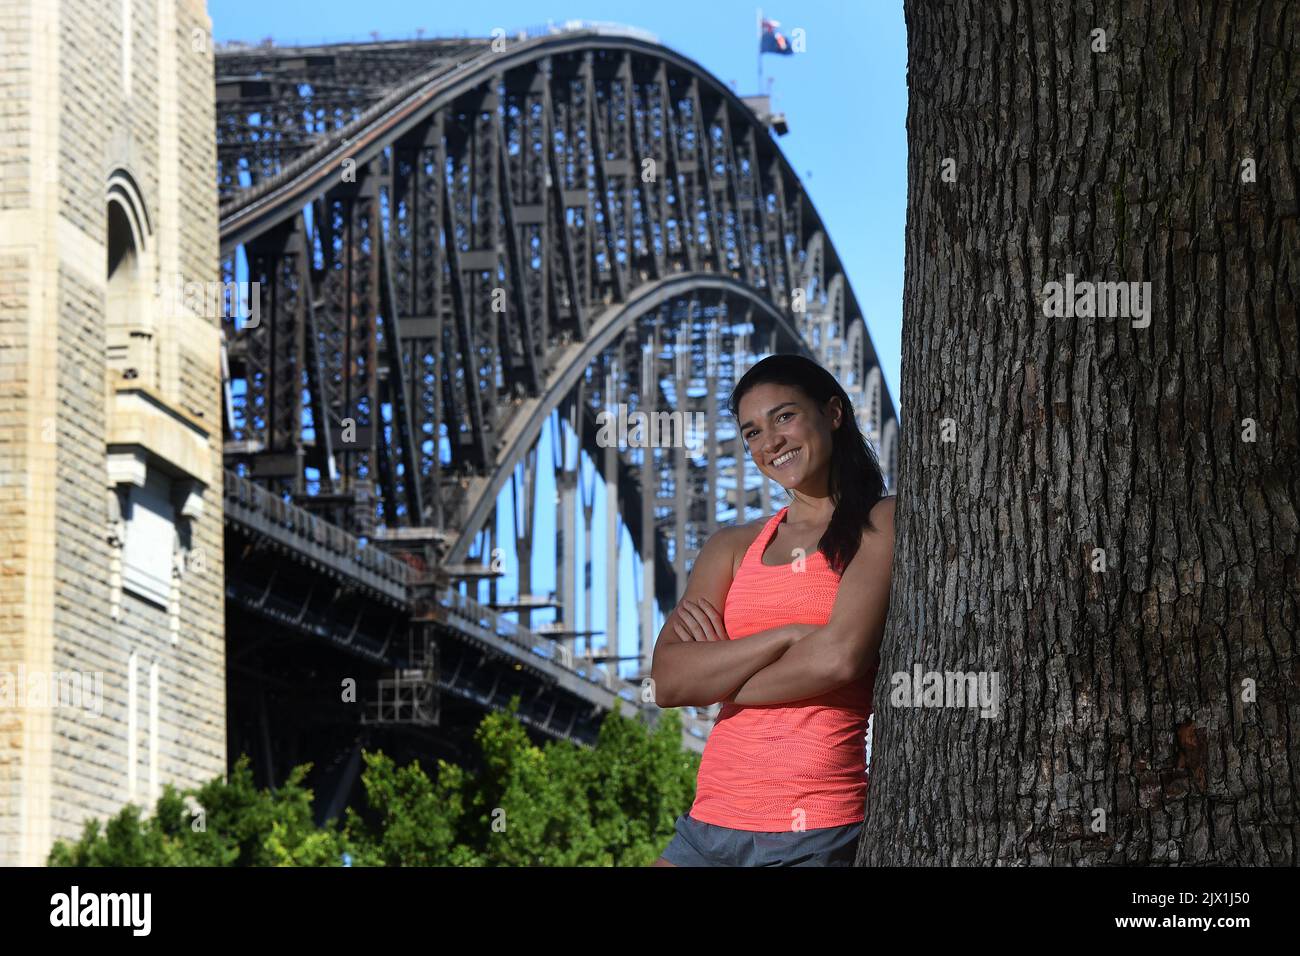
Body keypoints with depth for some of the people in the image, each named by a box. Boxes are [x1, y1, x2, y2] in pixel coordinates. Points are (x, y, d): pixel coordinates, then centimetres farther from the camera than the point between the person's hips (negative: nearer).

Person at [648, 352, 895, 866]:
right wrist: (787, 635, -10)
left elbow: (842, 655, -13)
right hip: (712, 821, 5)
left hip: (814, 827, -5)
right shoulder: (734, 547, 15)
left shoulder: (881, 524, 2)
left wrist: (717, 678, 1)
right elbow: (667, 680, 2)